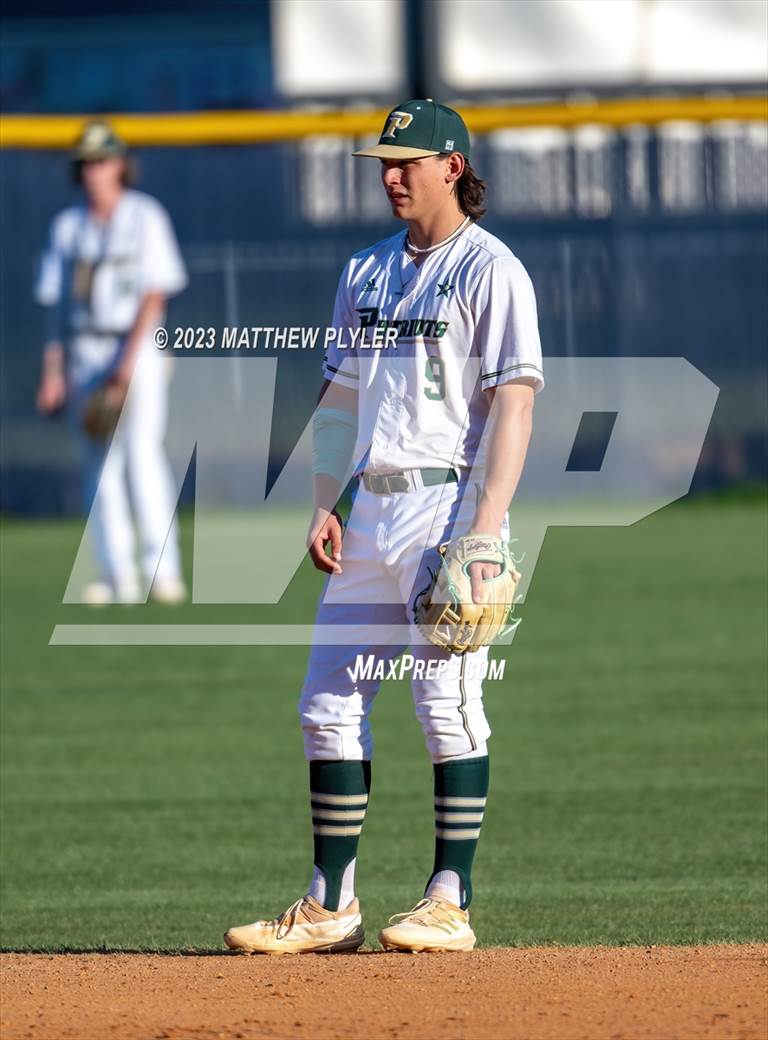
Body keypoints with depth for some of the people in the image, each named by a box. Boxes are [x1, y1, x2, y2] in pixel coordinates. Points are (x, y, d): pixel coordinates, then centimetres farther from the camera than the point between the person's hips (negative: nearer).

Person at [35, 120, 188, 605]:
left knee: (142, 452, -15)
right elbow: (56, 304, 12)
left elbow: (155, 293, -6)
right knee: (100, 464, 1)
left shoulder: (145, 216, 0)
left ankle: (162, 568, -17)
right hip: (85, 355, 4)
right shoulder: (68, 226, 11)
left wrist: (130, 357, -15)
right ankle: (119, 577, 2)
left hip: (137, 347, -4)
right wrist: (53, 371, 6)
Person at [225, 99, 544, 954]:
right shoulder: (367, 273, 17)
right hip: (371, 507, 8)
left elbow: (514, 401, -13)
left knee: (447, 702, -7)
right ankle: (331, 907, 10)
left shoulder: (490, 271, -6)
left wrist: (486, 528, -20)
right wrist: (323, 505, 11)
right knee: (330, 705, 5)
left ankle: (450, 903, -3)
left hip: (450, 503, -8)